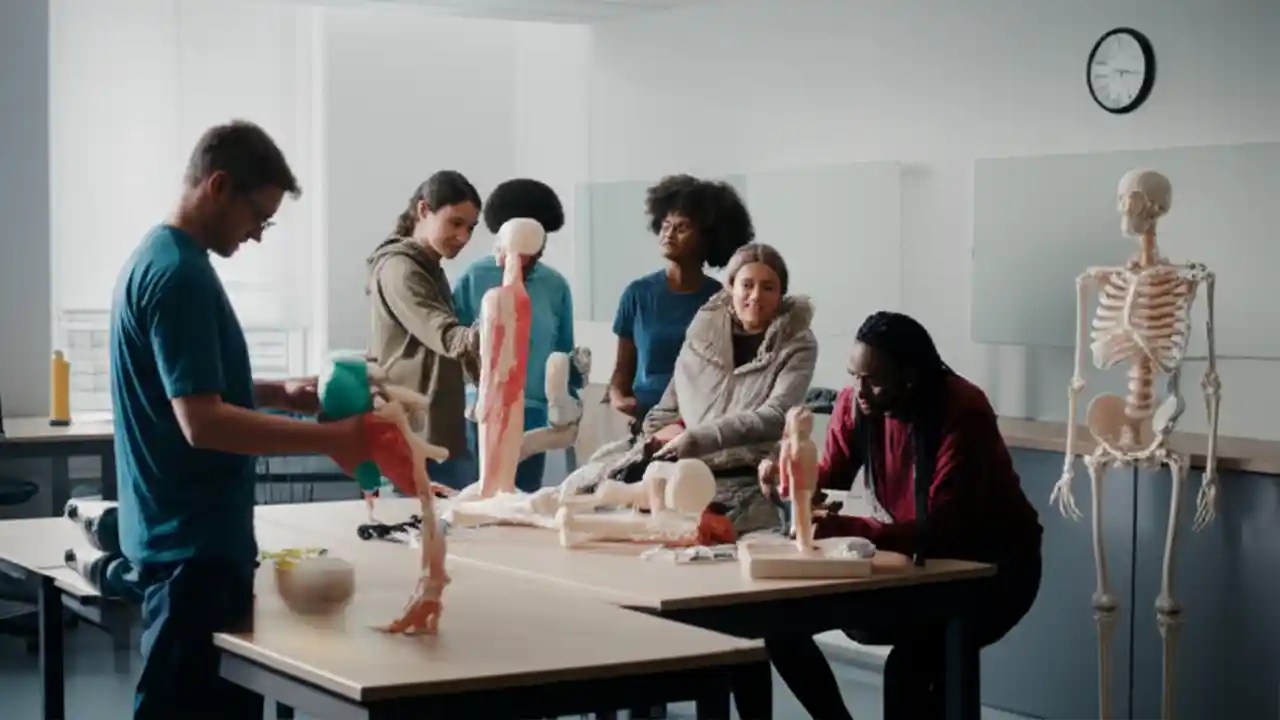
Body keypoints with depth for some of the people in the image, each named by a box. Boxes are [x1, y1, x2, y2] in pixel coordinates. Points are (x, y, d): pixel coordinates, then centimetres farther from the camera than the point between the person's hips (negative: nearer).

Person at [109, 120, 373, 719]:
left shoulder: (160, 258, 12)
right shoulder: (179, 274, -19)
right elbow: (203, 422, -25)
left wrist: (279, 394, 10)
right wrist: (328, 439, -22)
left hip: (198, 533, 10)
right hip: (193, 541, -10)